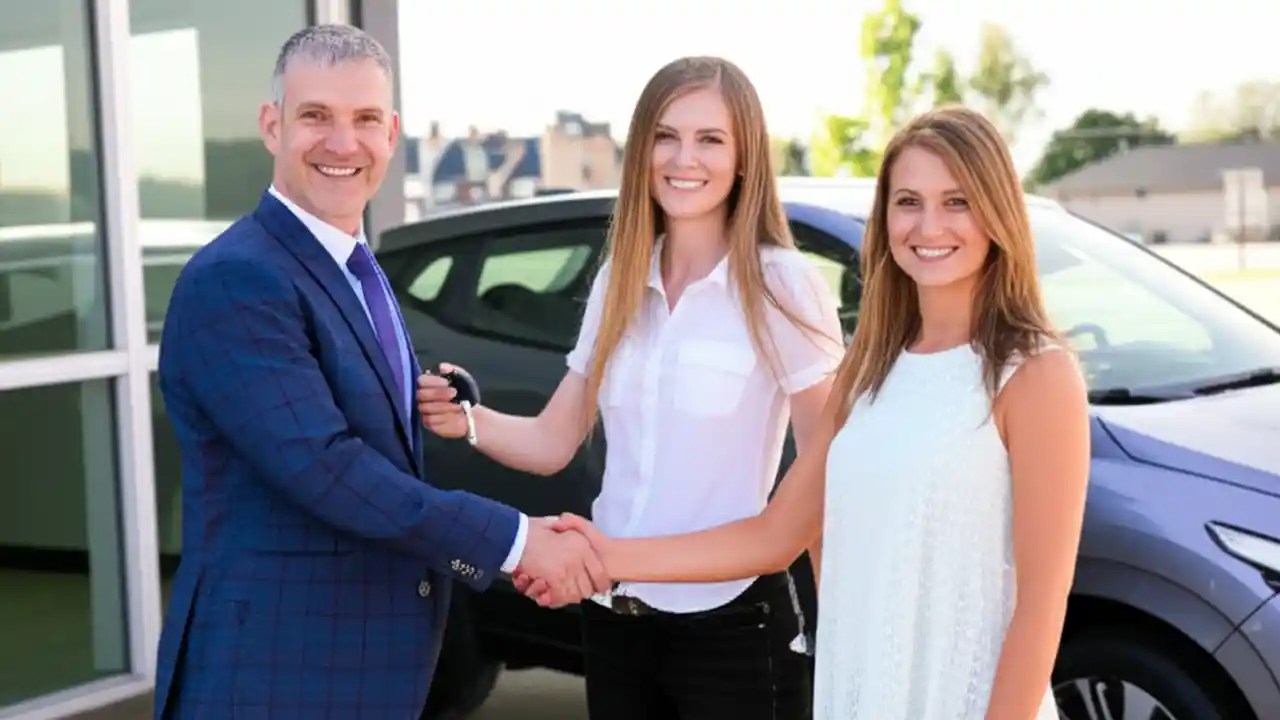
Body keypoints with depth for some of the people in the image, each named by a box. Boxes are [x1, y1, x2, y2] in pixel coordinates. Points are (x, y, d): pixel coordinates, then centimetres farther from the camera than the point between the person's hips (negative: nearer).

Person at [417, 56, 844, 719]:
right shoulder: (617, 282, 5)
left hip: (730, 622, -5)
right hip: (613, 615, 5)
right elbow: (552, 442, 6)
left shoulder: (783, 285, -11)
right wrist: (467, 420, -13)